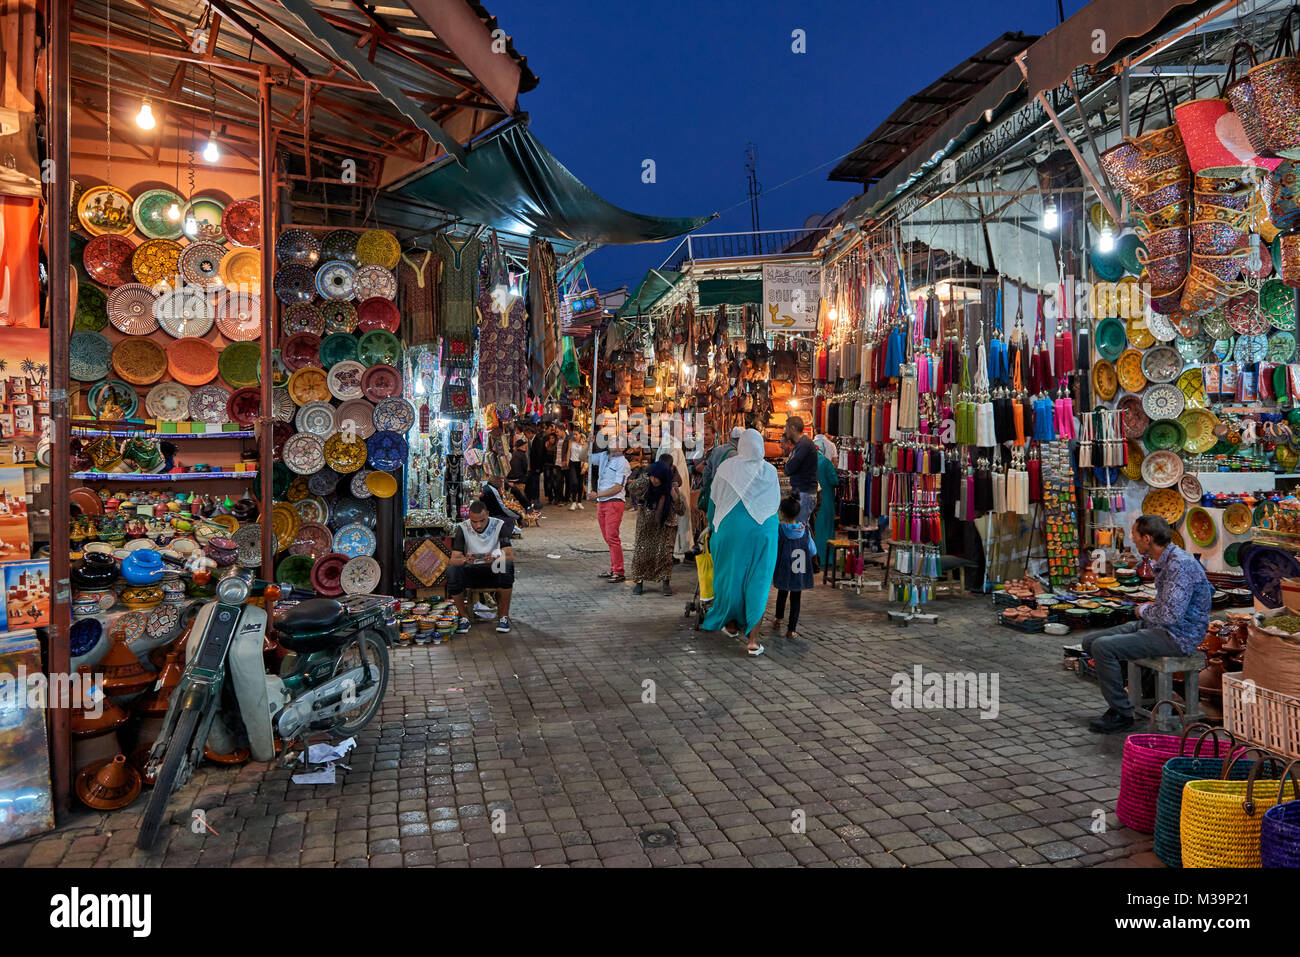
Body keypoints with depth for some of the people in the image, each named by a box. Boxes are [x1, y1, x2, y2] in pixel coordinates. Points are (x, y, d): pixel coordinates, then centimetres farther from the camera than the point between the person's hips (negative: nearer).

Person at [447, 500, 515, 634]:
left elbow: (510, 556, -15)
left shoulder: (499, 525, -6)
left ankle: (503, 617, -17)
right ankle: (464, 617, -10)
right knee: (451, 570, -31)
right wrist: (465, 560, -34)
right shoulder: (462, 528, -3)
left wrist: (495, 559, -37)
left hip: (493, 570, -1)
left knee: (507, 566, -35)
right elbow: (454, 559, -10)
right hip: (471, 571, 1)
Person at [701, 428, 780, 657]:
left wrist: (712, 527, 16)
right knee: (758, 581, 3)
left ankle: (731, 623, 34)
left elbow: (713, 501, 3)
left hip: (732, 529, 0)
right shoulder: (770, 472, 0)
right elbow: (775, 503, 11)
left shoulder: (726, 468, -4)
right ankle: (753, 639, -2)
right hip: (762, 532, 1)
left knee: (730, 575, 17)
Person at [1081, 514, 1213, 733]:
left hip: (1177, 637, -10)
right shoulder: (1165, 561, 10)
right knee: (1090, 642, 6)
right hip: (1160, 627, 10)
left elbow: (1171, 615, -30)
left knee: (1103, 648, -24)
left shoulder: (1180, 564, -22)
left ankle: (1122, 714, -11)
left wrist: (1144, 610, -8)